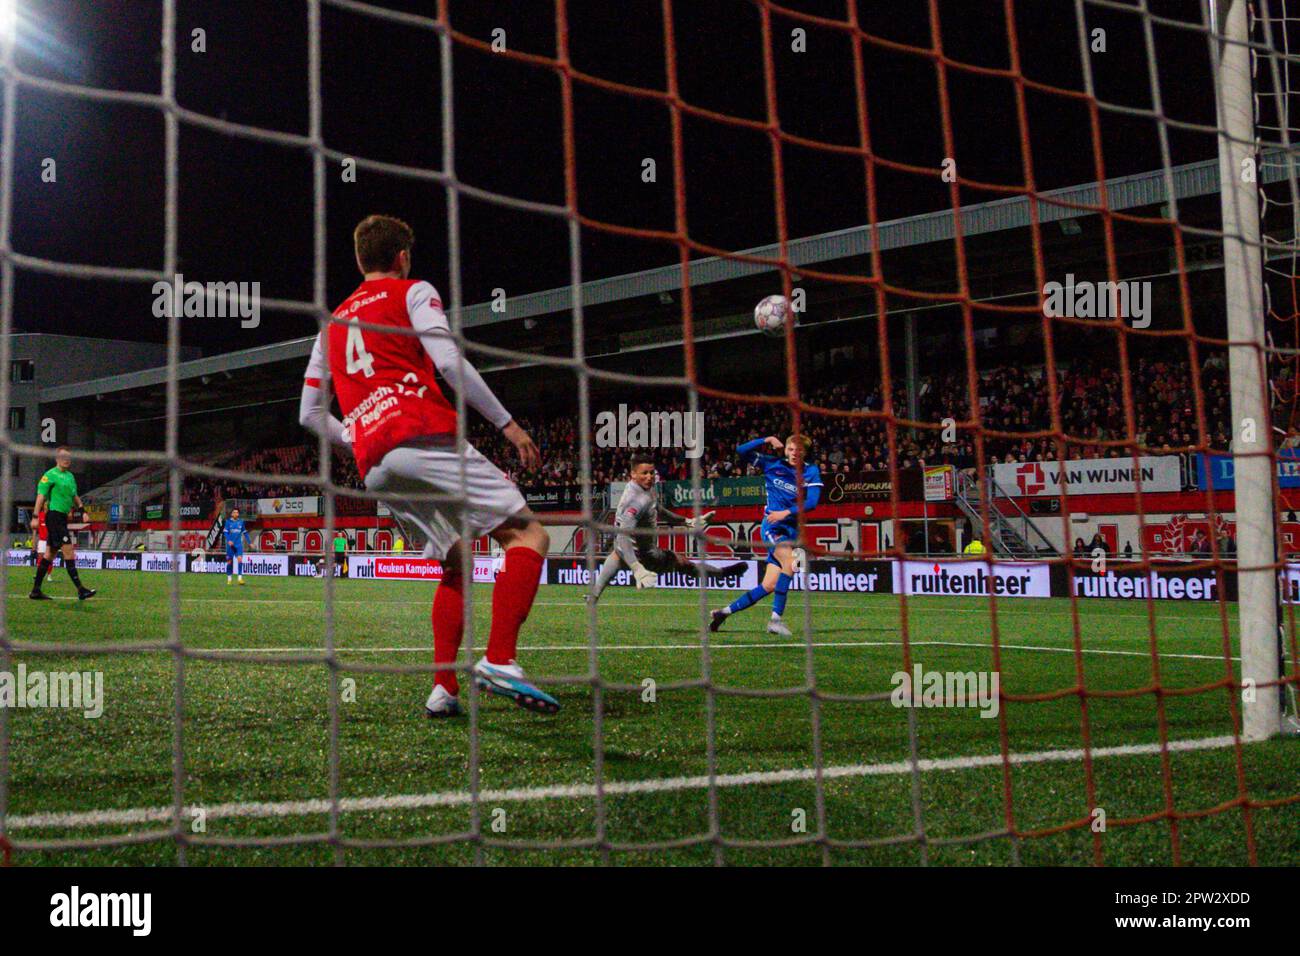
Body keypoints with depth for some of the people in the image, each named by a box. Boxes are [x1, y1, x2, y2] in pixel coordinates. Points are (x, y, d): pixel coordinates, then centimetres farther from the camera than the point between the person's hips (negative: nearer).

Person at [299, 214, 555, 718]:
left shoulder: (333, 323, 29)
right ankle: (499, 660, -26)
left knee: (456, 563, 18)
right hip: (426, 438, -7)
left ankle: (443, 687, 3)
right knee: (528, 534, -7)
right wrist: (506, 422, -2)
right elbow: (449, 360, -5)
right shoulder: (413, 292, 12)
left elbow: (310, 414, 27)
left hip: (374, 466, 7)